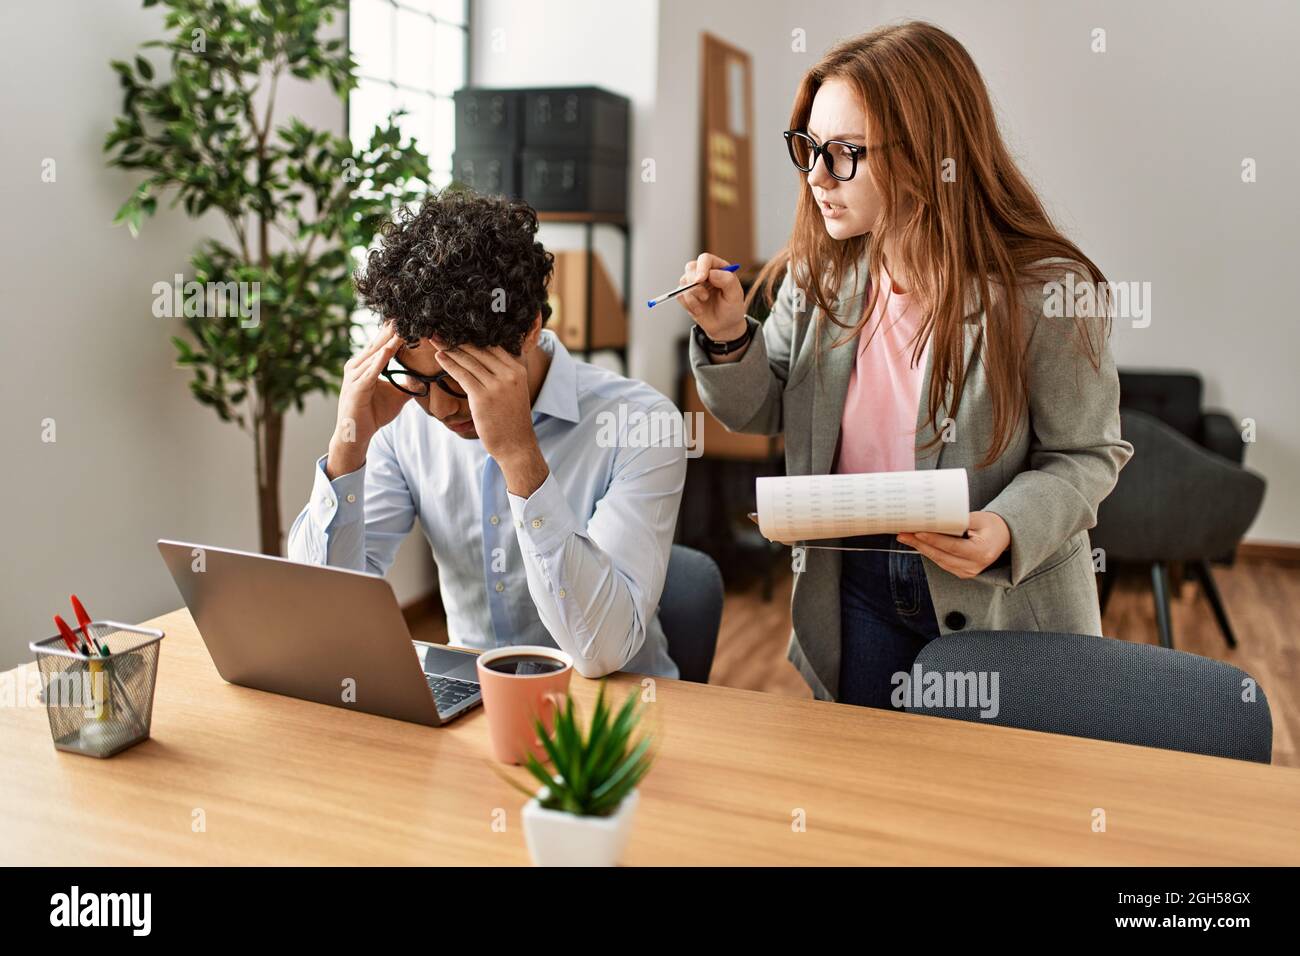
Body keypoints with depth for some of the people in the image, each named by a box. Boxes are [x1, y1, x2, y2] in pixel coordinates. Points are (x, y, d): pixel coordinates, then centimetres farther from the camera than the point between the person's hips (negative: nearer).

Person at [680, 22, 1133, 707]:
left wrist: (1008, 530, -28)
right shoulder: (818, 276, -6)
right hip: (853, 587, 4)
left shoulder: (1046, 290, -19)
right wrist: (727, 338, -15)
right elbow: (762, 412, 5)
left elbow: (1085, 456, -10)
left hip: (1003, 602, -3)